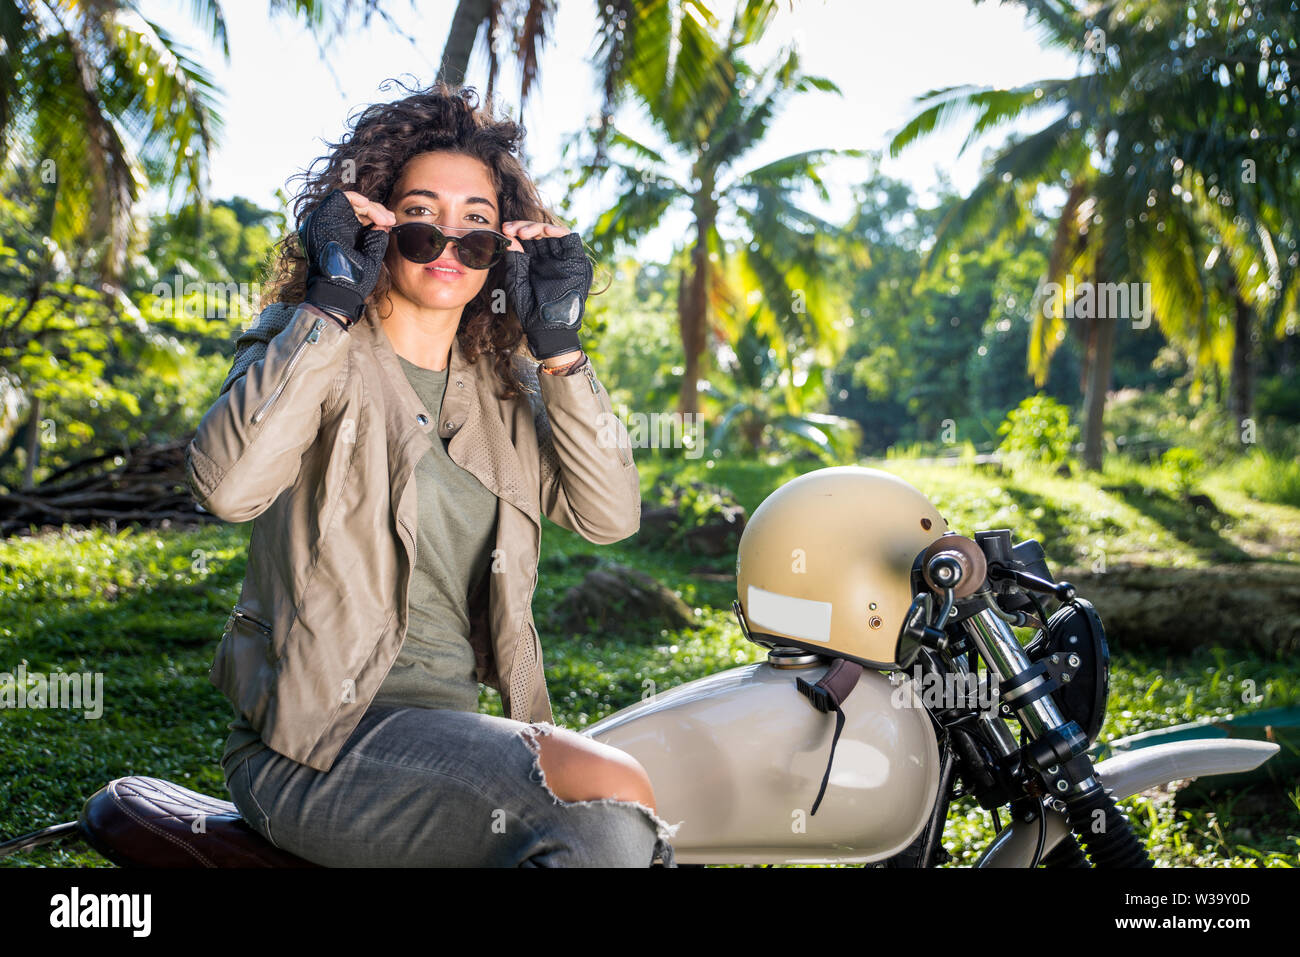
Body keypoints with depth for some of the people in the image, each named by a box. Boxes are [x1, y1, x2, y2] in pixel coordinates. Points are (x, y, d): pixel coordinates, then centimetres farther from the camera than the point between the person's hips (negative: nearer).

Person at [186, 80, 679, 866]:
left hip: (453, 729, 5)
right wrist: (331, 306, -16)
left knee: (616, 835, -21)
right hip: (316, 742, -5)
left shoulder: (502, 384, 13)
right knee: (616, 794, -24)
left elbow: (610, 515, 1)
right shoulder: (313, 346, -1)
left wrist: (559, 348, -4)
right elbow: (227, 485, -21)